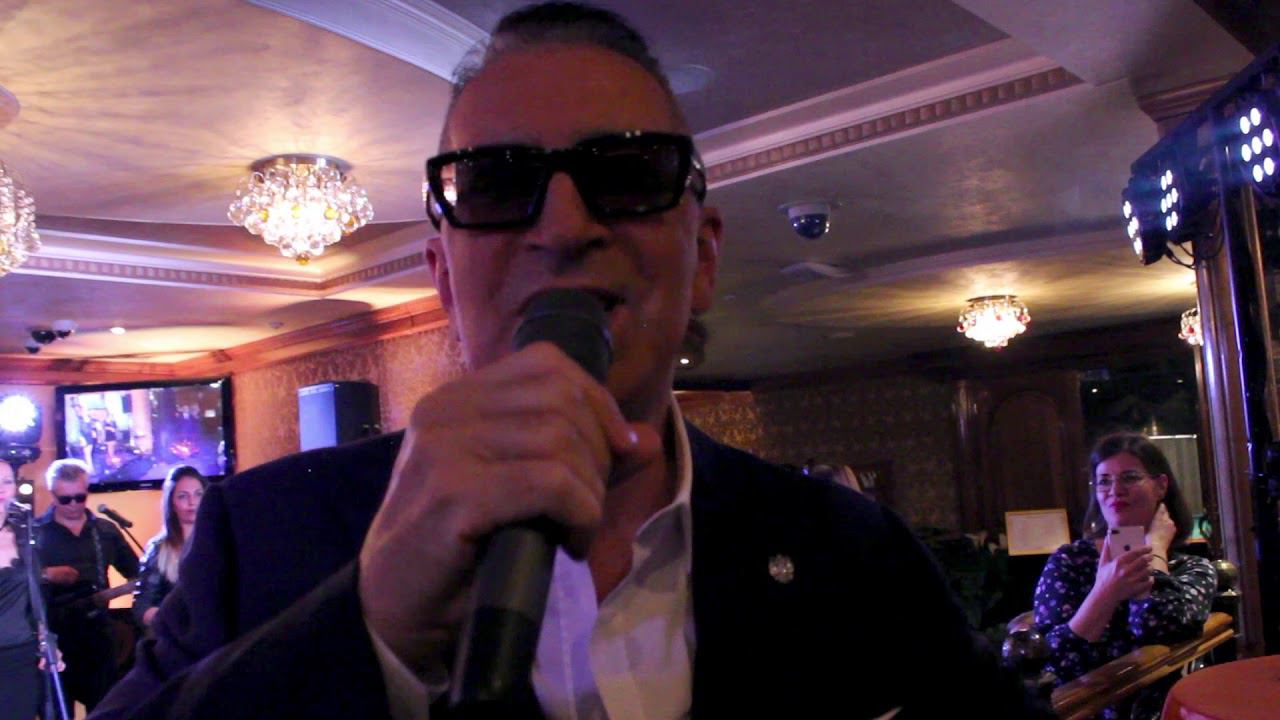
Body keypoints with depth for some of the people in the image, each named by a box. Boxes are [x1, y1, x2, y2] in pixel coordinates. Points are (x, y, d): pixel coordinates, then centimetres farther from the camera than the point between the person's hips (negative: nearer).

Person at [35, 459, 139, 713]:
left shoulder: (106, 530, 9)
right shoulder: (33, 532, -2)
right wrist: (45, 576, -22)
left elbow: (138, 574, 12)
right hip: (52, 638, -3)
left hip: (97, 635, 3)